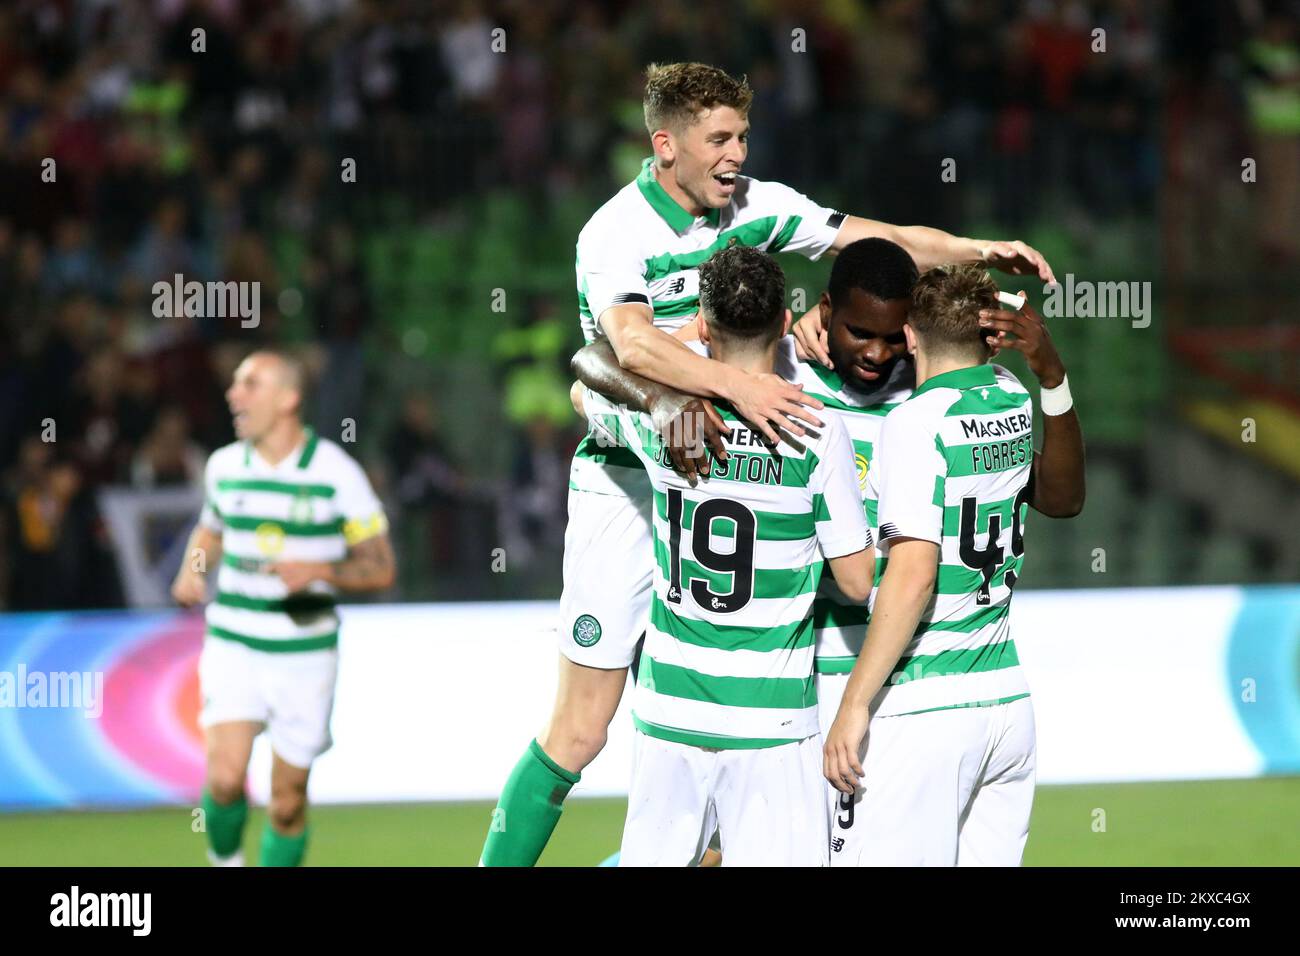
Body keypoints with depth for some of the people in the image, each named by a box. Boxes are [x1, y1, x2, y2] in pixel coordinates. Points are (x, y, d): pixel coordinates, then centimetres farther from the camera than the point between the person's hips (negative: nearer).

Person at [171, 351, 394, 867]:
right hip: (233, 647, 1)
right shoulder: (224, 466, 4)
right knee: (225, 778, -16)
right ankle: (225, 858, 13)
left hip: (305, 653, -1)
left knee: (288, 800, 3)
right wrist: (193, 568, 3)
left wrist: (320, 571, -20)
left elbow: (380, 567, -2)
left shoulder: (336, 472, -7)